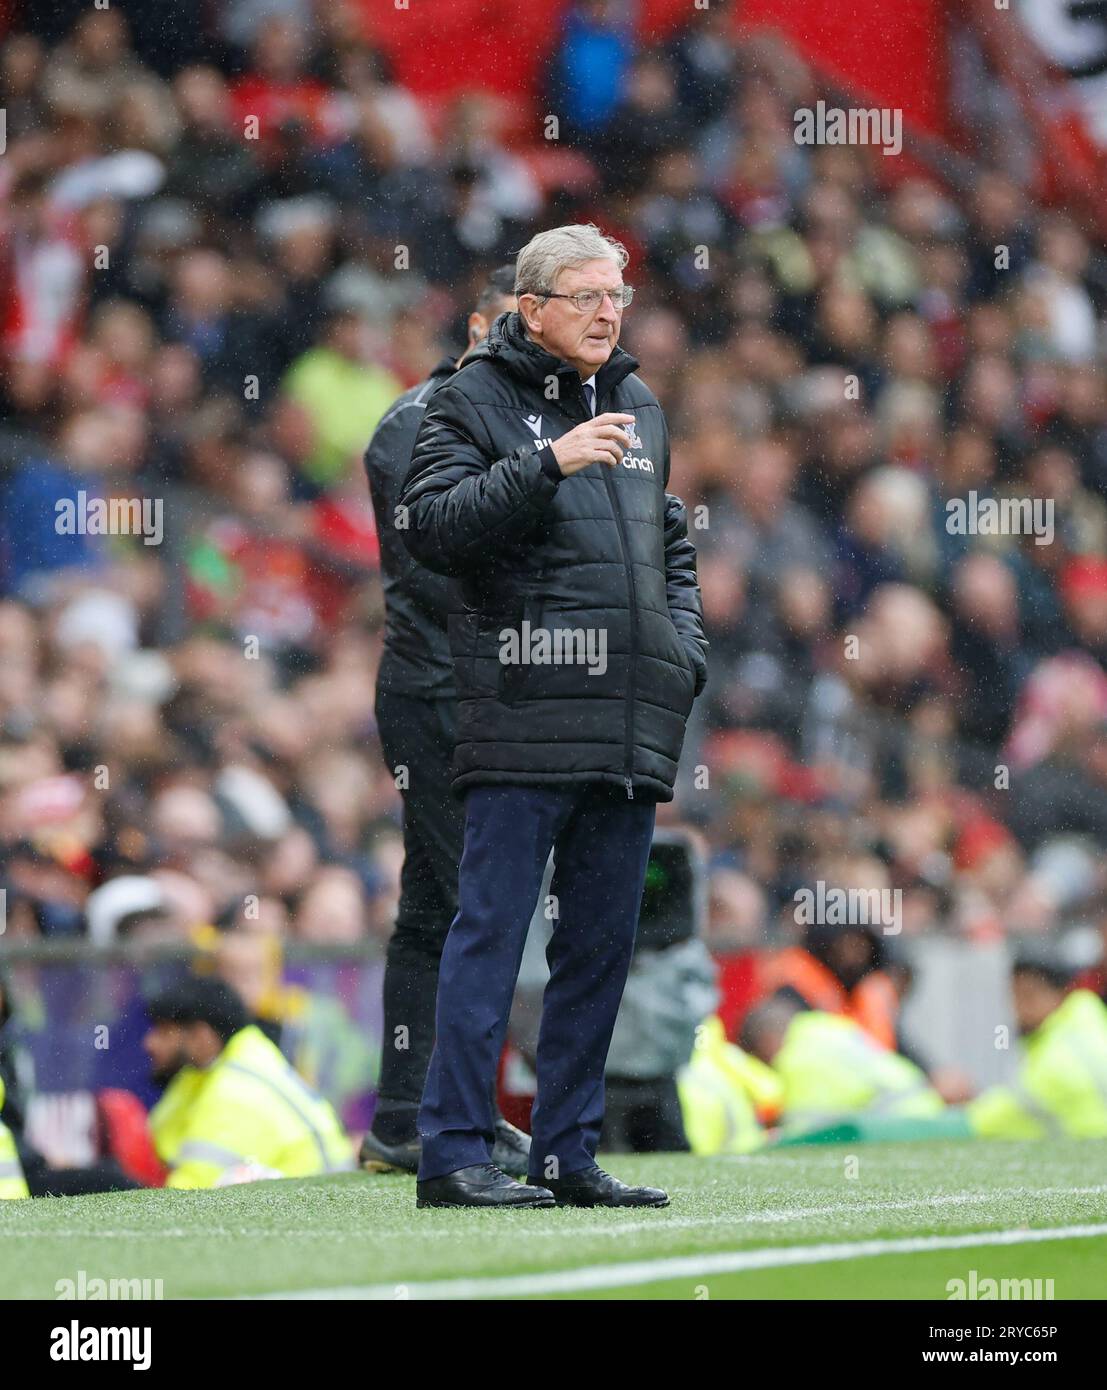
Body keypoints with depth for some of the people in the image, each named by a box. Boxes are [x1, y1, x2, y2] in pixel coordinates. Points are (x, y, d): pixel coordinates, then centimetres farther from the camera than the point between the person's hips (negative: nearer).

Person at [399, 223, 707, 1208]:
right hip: (522, 713, -7)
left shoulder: (640, 411, 20)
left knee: (602, 943, 8)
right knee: (491, 931, -8)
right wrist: (548, 465, -21)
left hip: (632, 722, 7)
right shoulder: (477, 401, 1)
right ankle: (455, 1152, -8)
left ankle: (569, 1153, 14)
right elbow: (432, 524, -13)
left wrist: (685, 648, 14)